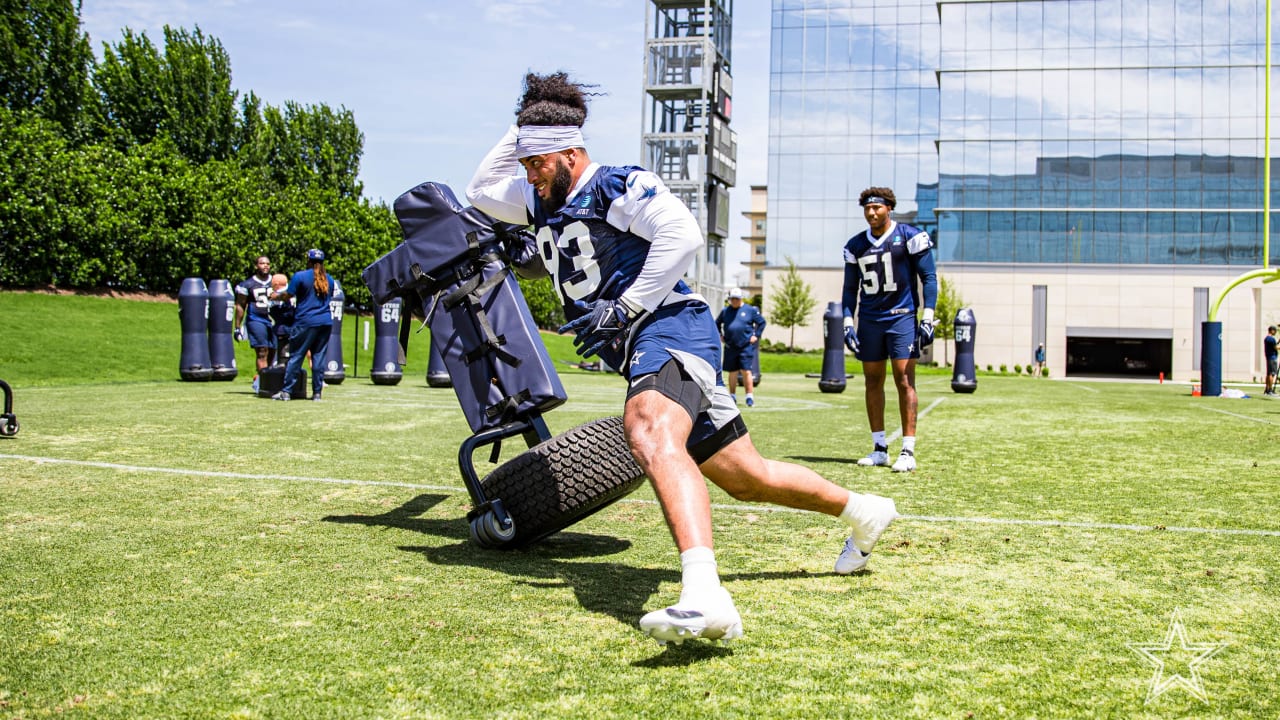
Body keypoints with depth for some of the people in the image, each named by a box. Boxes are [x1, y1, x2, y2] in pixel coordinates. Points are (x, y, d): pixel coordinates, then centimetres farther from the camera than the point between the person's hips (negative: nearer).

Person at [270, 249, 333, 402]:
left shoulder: (300, 276, -5)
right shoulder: (329, 279, 11)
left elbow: (288, 295, -4)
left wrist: (276, 296, 16)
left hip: (305, 322, -4)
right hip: (326, 323, 4)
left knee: (295, 356, 0)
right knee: (319, 357, 7)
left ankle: (286, 391, 1)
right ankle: (317, 392, 6)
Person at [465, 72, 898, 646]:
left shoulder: (621, 187, -4)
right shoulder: (542, 202, 21)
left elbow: (683, 236, -17)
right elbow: (481, 191, 32)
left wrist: (624, 308, -17)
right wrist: (522, 126, 21)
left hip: (671, 326, -9)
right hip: (637, 351, 9)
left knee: (651, 437, -39)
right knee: (746, 478, 13)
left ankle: (705, 599, -59)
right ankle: (864, 513, 34)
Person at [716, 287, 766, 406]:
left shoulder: (750, 310, 2)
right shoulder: (725, 311, 11)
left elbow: (761, 322, 9)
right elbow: (717, 323, 26)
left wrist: (756, 335, 1)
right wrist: (720, 335, 15)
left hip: (746, 346, -3)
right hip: (730, 347, 3)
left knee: (746, 371, -8)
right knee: (732, 372, 9)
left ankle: (750, 397, -5)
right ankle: (732, 397, 19)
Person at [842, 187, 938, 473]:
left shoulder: (910, 236, -3)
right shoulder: (855, 245, 10)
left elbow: (929, 277, -3)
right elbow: (850, 288, 15)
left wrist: (928, 318, -11)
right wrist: (848, 323, 5)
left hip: (902, 318, -5)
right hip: (869, 320, 5)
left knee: (904, 380, -10)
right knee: (872, 382, 5)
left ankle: (908, 451, -9)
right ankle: (879, 448, 12)